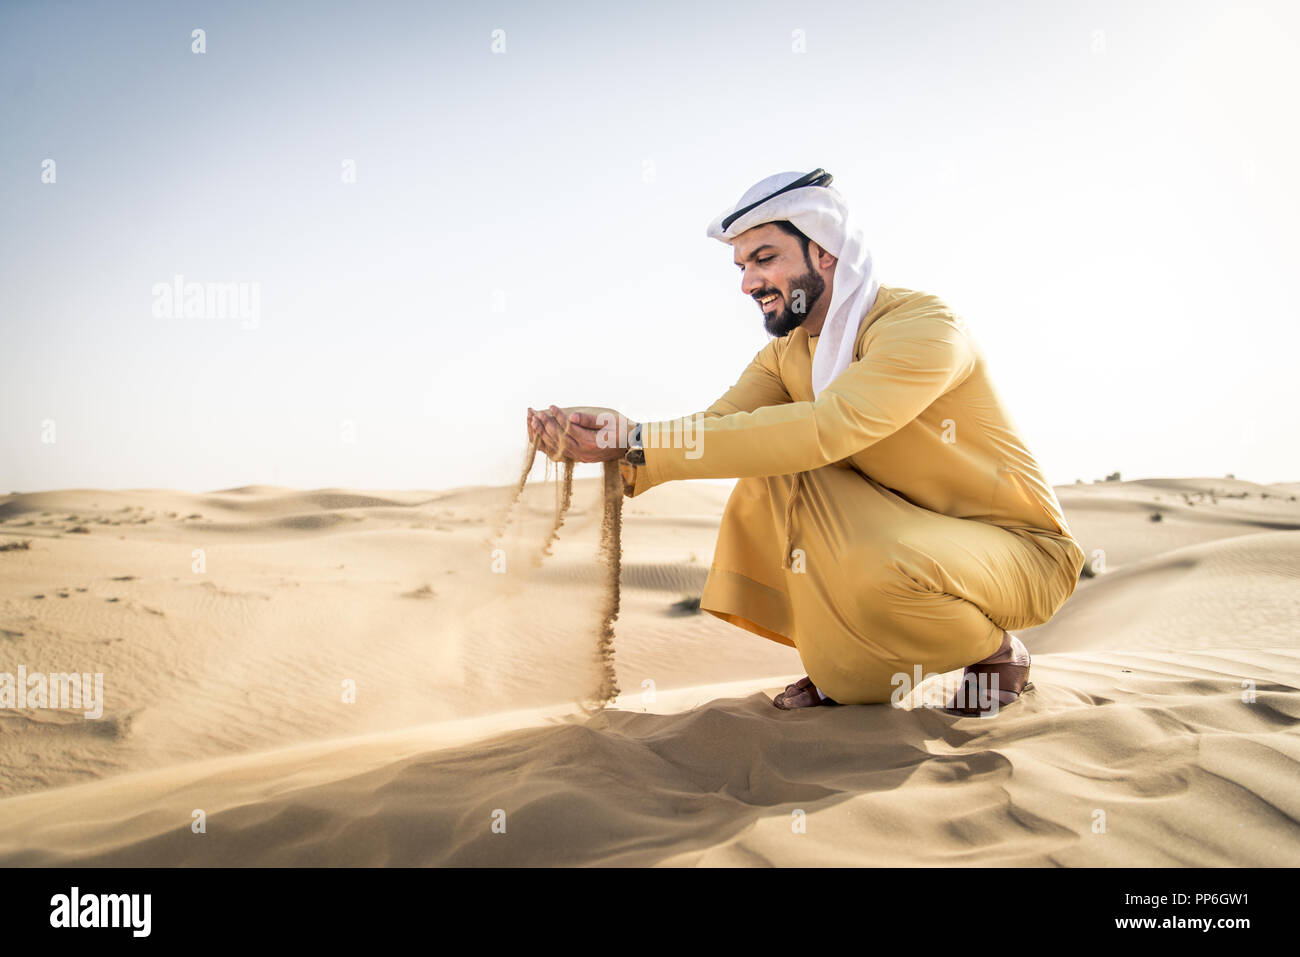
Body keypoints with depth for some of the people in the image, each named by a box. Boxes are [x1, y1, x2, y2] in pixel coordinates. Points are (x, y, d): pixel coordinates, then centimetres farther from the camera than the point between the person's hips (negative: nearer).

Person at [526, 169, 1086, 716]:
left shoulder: (923, 325, -23)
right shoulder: (786, 354, 3)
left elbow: (825, 428, -37)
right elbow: (713, 426, -12)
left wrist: (641, 441, -40)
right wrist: (615, 447, -32)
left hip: (1021, 549, -6)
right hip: (895, 536, 7)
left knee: (875, 571, -36)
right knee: (772, 472, -14)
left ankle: (998, 655, -2)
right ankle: (846, 665, 2)